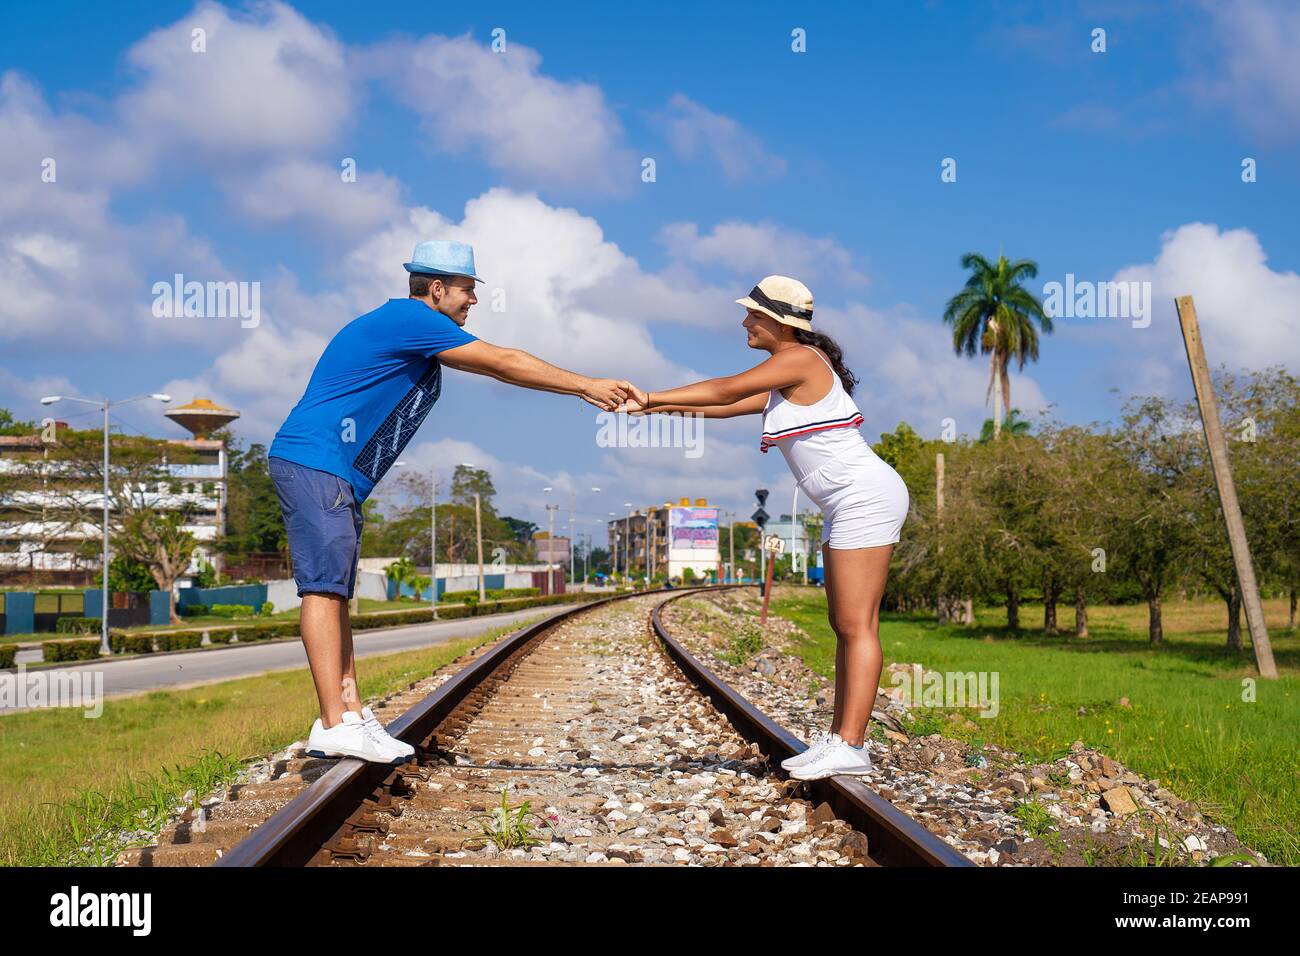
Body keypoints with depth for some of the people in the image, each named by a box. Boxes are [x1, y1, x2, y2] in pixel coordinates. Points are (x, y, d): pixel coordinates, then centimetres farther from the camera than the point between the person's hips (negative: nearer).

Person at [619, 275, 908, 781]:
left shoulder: (799, 359, -13)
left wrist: (653, 398, -7)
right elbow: (730, 405, 18)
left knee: (857, 626, -11)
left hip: (865, 497, -11)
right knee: (844, 625, 10)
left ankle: (851, 747, -11)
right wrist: (662, 406, 10)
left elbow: (727, 389, -13)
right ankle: (841, 737, 13)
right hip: (848, 506, 11)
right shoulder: (789, 373, 17)